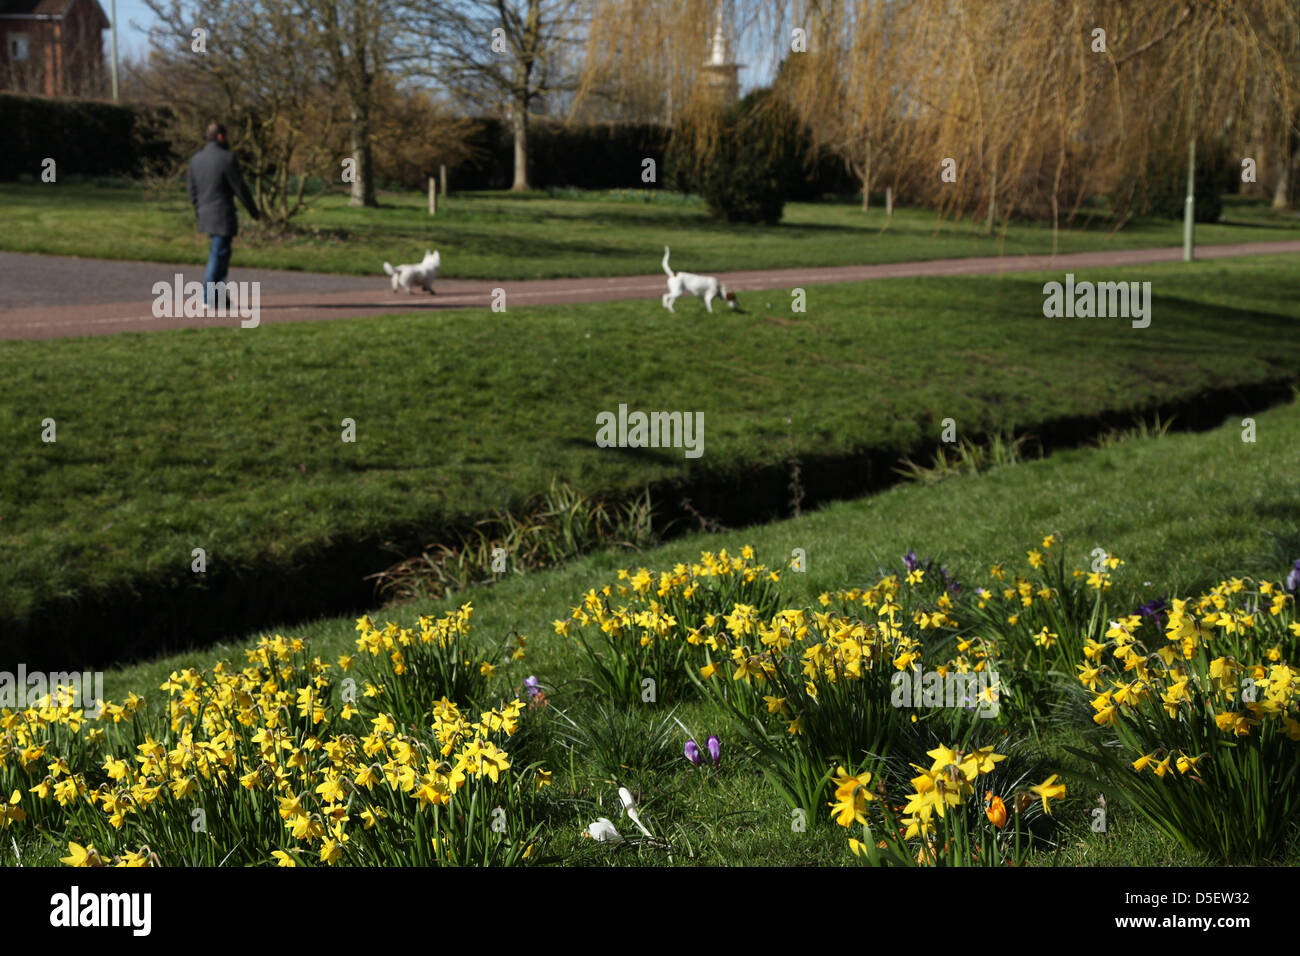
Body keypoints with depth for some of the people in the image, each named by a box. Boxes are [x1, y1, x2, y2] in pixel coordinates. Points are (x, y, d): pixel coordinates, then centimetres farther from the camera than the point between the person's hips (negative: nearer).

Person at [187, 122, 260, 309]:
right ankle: (209, 297, -1)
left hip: (206, 214, 7)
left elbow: (193, 191, 12)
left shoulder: (196, 159, 7)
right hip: (223, 215, -7)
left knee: (218, 253, 17)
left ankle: (217, 295, 17)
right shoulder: (227, 158, -14)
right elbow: (240, 188, -11)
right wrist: (254, 211, -1)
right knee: (219, 255, -2)